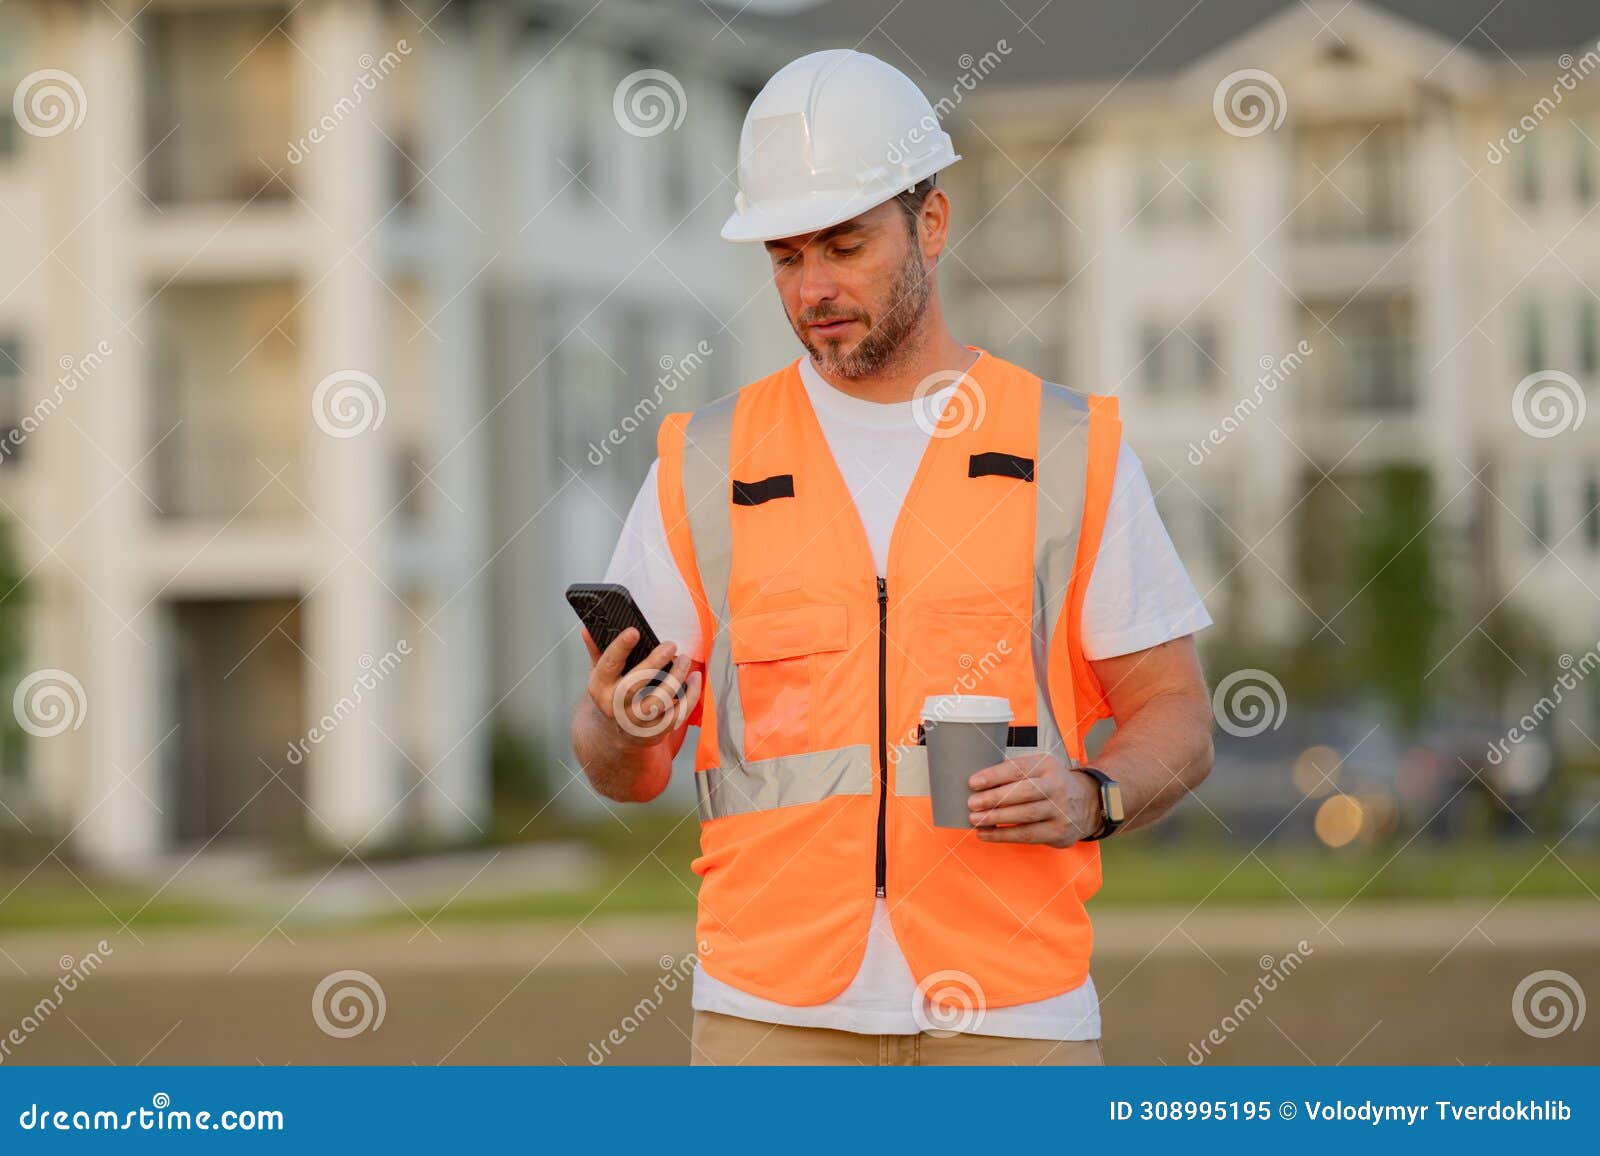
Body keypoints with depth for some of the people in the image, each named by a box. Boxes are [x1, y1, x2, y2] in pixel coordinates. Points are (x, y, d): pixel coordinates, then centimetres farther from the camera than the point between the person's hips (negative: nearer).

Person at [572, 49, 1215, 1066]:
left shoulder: (1071, 452, 5)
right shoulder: (704, 467, 7)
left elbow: (1177, 718, 8)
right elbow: (625, 769, 10)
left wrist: (1090, 799, -13)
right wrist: (623, 724, -13)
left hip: (1011, 1019, 0)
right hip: (773, 1019, 1)